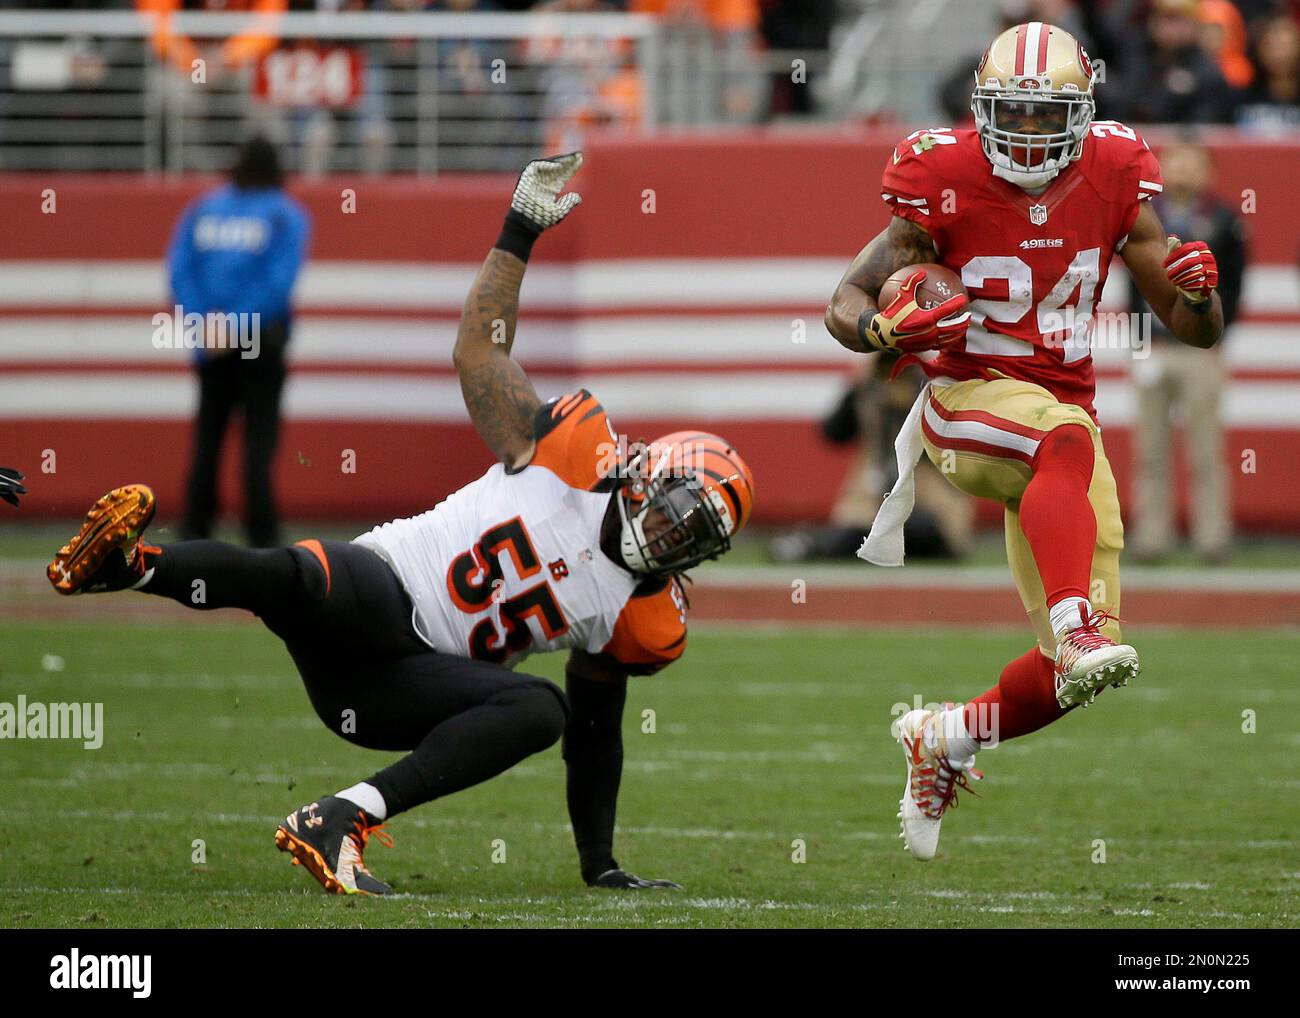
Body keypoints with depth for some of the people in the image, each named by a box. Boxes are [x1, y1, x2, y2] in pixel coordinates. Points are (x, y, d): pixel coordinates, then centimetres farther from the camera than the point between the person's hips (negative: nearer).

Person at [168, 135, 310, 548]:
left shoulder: (202, 209, 10)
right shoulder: (287, 215, 1)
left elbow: (179, 271, -1)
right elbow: (280, 280, -12)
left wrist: (205, 326, -8)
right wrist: (238, 327, -15)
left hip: (211, 343, 3)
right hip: (263, 342, -3)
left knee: (207, 438, 8)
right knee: (259, 439, -2)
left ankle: (194, 533, 4)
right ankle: (262, 541, -7)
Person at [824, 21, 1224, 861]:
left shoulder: (1113, 180, -1)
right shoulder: (945, 182, -9)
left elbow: (1199, 332, 3)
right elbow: (844, 304, -5)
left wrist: (1197, 292, -20)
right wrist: (886, 328, -29)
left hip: (1066, 408, 4)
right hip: (968, 403, -4)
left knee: (1073, 673, -3)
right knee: (1068, 442, -41)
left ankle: (946, 739, 24)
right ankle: (1077, 630, -54)